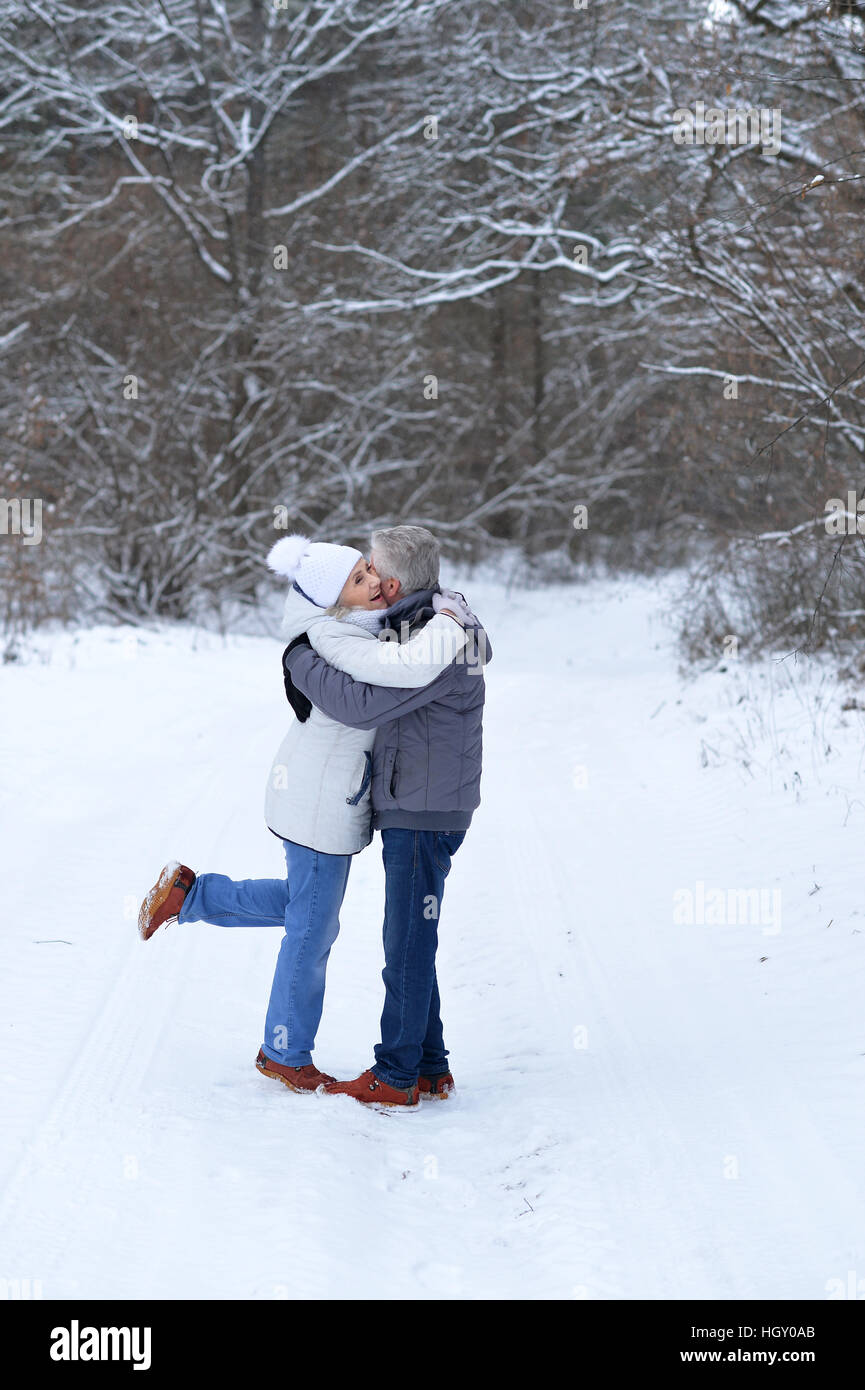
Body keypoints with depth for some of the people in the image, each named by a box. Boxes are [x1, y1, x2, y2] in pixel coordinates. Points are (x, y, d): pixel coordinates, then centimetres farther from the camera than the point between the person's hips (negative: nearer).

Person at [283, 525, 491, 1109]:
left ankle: (395, 1077, 6)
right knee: (409, 941, 15)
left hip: (425, 816, -10)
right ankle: (430, 1067, 23)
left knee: (408, 945, -2)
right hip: (412, 813, 10)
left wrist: (301, 659, -15)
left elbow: (363, 704, -28)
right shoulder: (439, 627, 10)